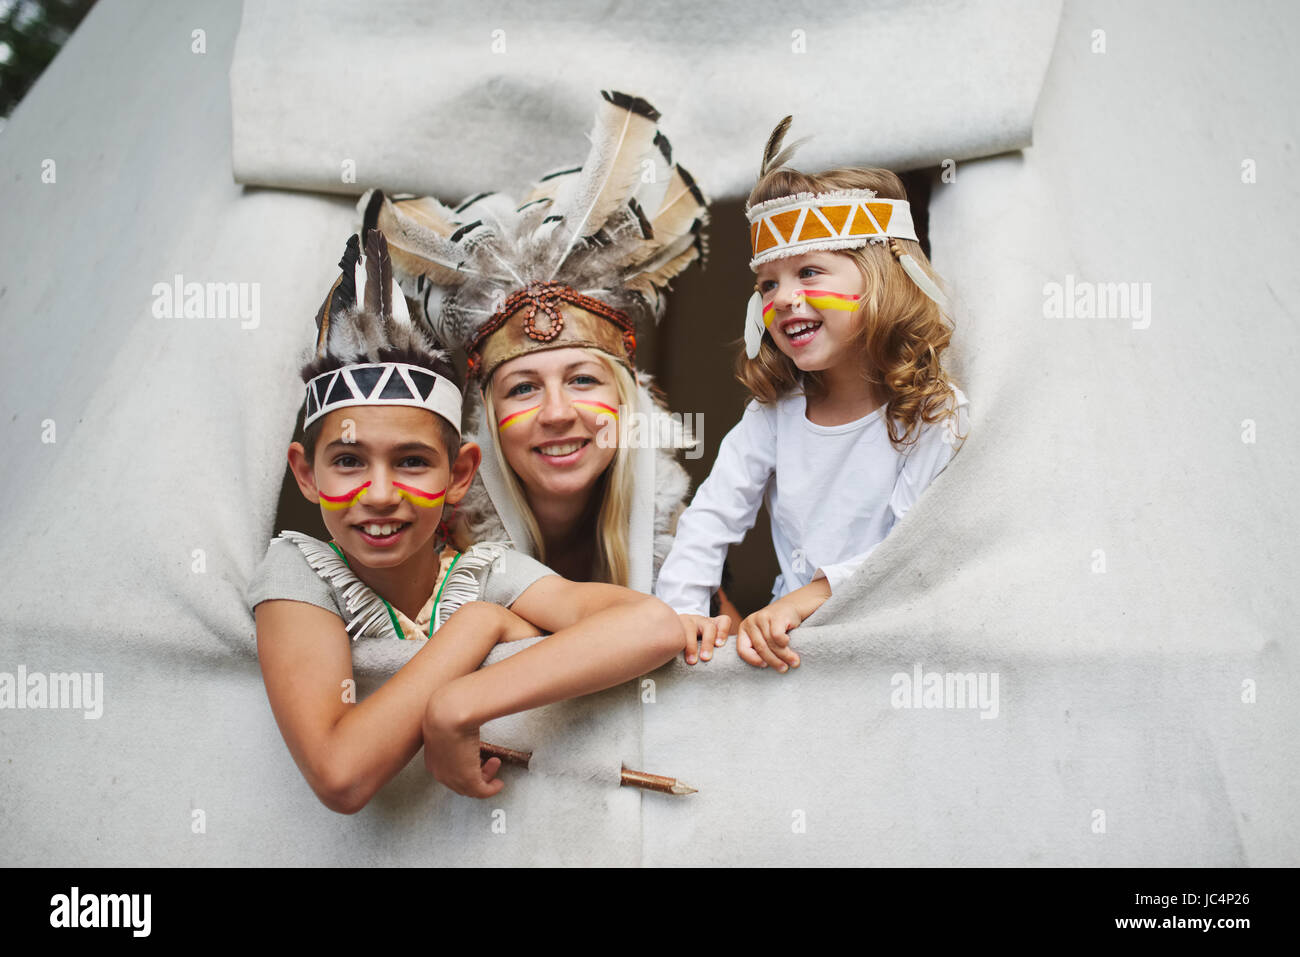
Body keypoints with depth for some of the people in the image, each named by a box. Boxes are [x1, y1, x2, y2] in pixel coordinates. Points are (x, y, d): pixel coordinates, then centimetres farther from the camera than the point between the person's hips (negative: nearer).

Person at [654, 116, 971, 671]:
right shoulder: (774, 411, 7)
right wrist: (683, 609, -9)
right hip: (786, 637, 3)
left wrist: (815, 594, -28)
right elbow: (711, 515, 6)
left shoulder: (936, 417, -7)